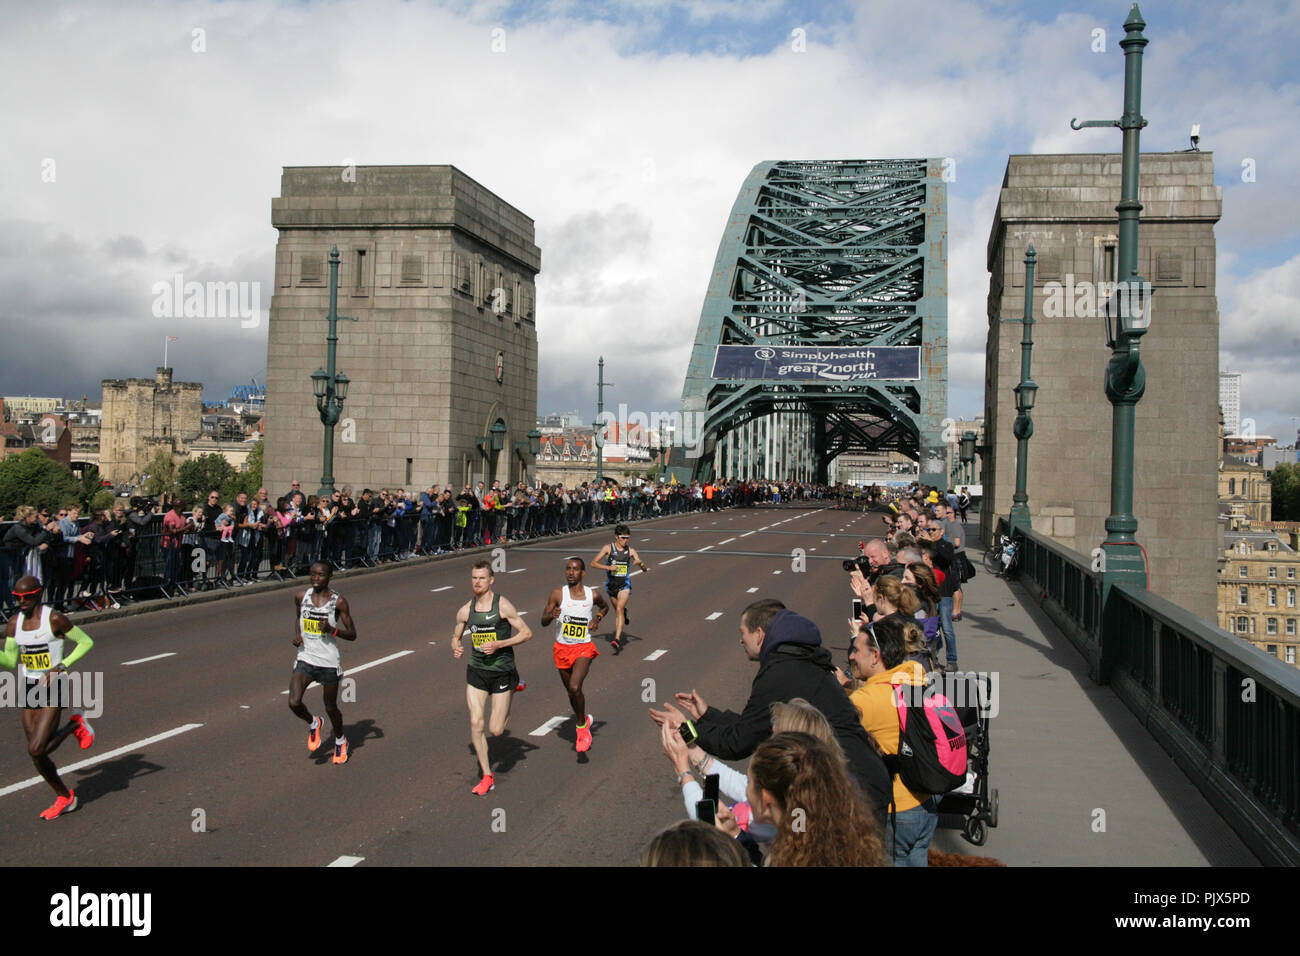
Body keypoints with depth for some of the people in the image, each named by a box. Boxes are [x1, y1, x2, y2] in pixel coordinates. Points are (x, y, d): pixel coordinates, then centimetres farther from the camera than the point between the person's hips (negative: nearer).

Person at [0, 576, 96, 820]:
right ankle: (64, 797, 27)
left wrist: (61, 667, -16)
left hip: (54, 689, -6)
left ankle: (75, 725, 13)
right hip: (29, 690, 6)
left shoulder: (54, 619, -13)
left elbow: (86, 642, -6)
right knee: (38, 754, 6)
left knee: (35, 750, -14)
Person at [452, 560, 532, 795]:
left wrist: (499, 644, -20)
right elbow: (455, 637, 18)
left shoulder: (502, 605, -9)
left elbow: (527, 633, -8)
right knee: (475, 723, -7)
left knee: (495, 730, -1)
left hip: (502, 671, -4)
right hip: (476, 671, 4)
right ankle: (487, 777, 9)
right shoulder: (465, 611, 4)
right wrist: (456, 649, -5)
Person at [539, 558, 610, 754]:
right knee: (571, 692, 14)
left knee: (574, 688, -22)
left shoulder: (592, 595, -4)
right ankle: (584, 721, 41)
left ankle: (581, 726, 0)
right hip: (562, 649, 2)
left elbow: (605, 607, 20)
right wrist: (552, 615, -27)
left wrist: (597, 619, 0)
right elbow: (543, 622, -5)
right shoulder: (558, 594, -6)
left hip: (583, 649, -2)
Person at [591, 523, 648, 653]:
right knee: (619, 611, 15)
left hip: (624, 584, -2)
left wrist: (641, 563, -20)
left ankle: (617, 639, -27)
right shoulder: (608, 548, -3)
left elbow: (645, 569, 3)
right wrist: (608, 567, -18)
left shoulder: (631, 551, -1)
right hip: (611, 583, 2)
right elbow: (593, 563, -4)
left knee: (619, 609, -21)